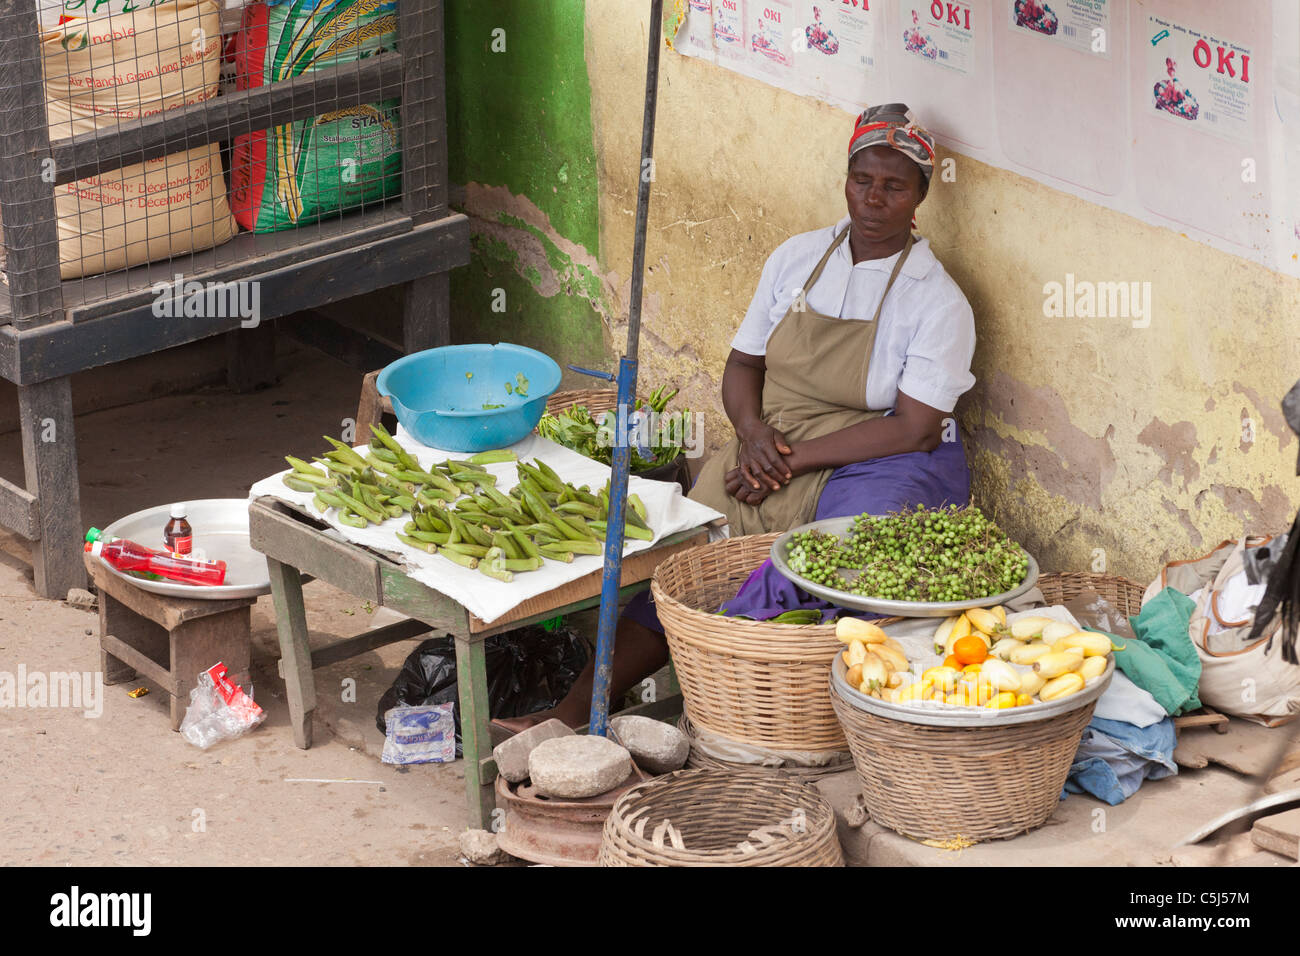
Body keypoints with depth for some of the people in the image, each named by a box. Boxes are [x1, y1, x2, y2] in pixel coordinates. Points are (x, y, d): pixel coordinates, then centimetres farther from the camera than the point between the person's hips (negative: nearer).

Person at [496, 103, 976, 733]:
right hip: (772, 451, 5)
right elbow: (743, 362, 14)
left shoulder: (938, 302, -8)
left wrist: (792, 460, -17)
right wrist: (753, 433, -8)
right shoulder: (797, 258, 8)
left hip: (879, 466, -5)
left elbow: (914, 429, -15)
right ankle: (574, 711, -22)